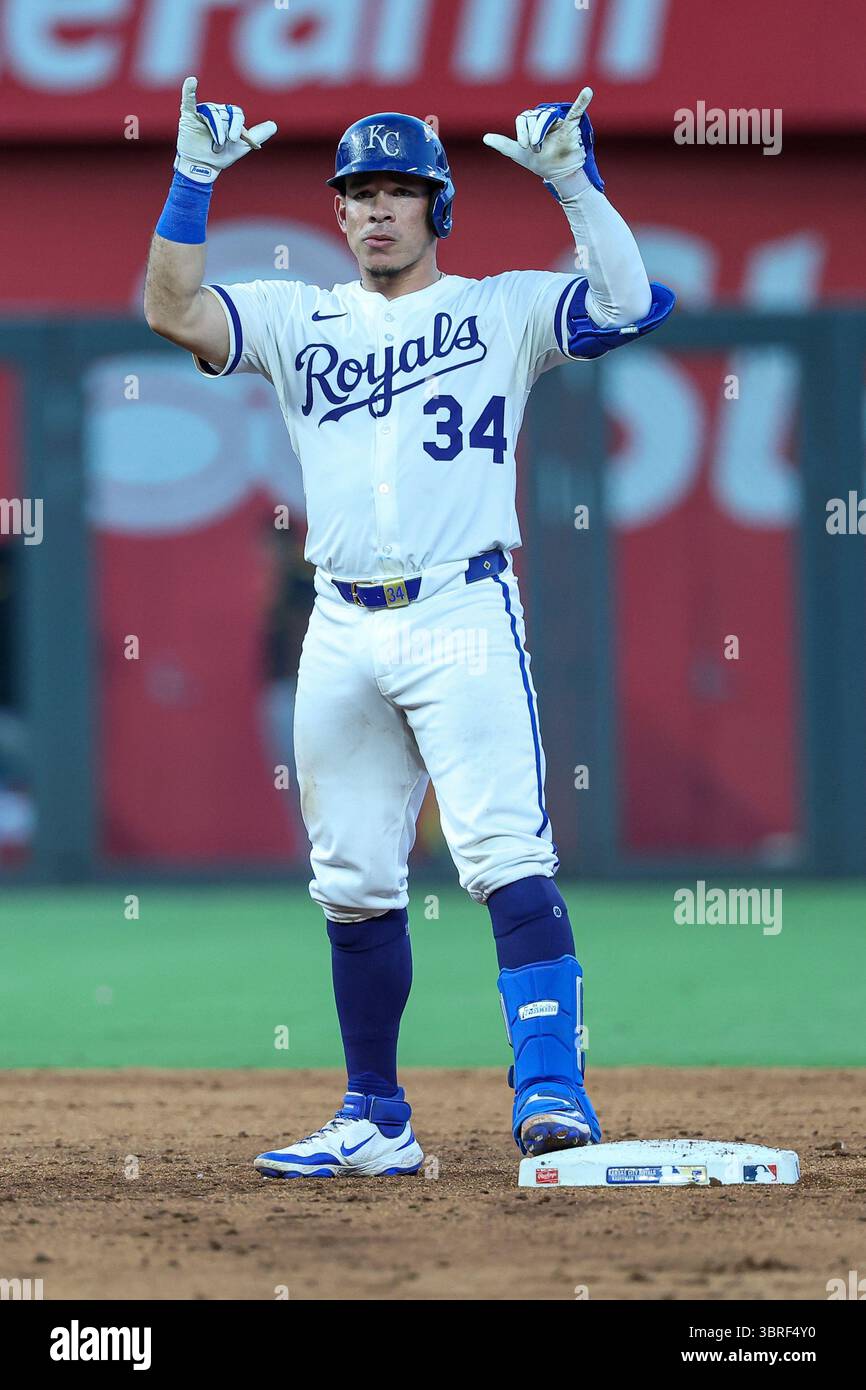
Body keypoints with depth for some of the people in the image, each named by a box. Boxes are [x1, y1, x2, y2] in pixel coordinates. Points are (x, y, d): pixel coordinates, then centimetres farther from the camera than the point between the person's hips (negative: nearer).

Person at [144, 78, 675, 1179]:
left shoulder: (504, 309, 8)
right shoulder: (294, 319, 15)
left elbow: (629, 304, -7)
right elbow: (171, 313, 1)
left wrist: (571, 182, -13)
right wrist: (195, 178, -6)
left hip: (464, 618, -4)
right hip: (342, 633, 4)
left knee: (506, 858, -16)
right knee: (353, 883, 8)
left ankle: (551, 1089, -21)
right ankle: (375, 1123, 16)